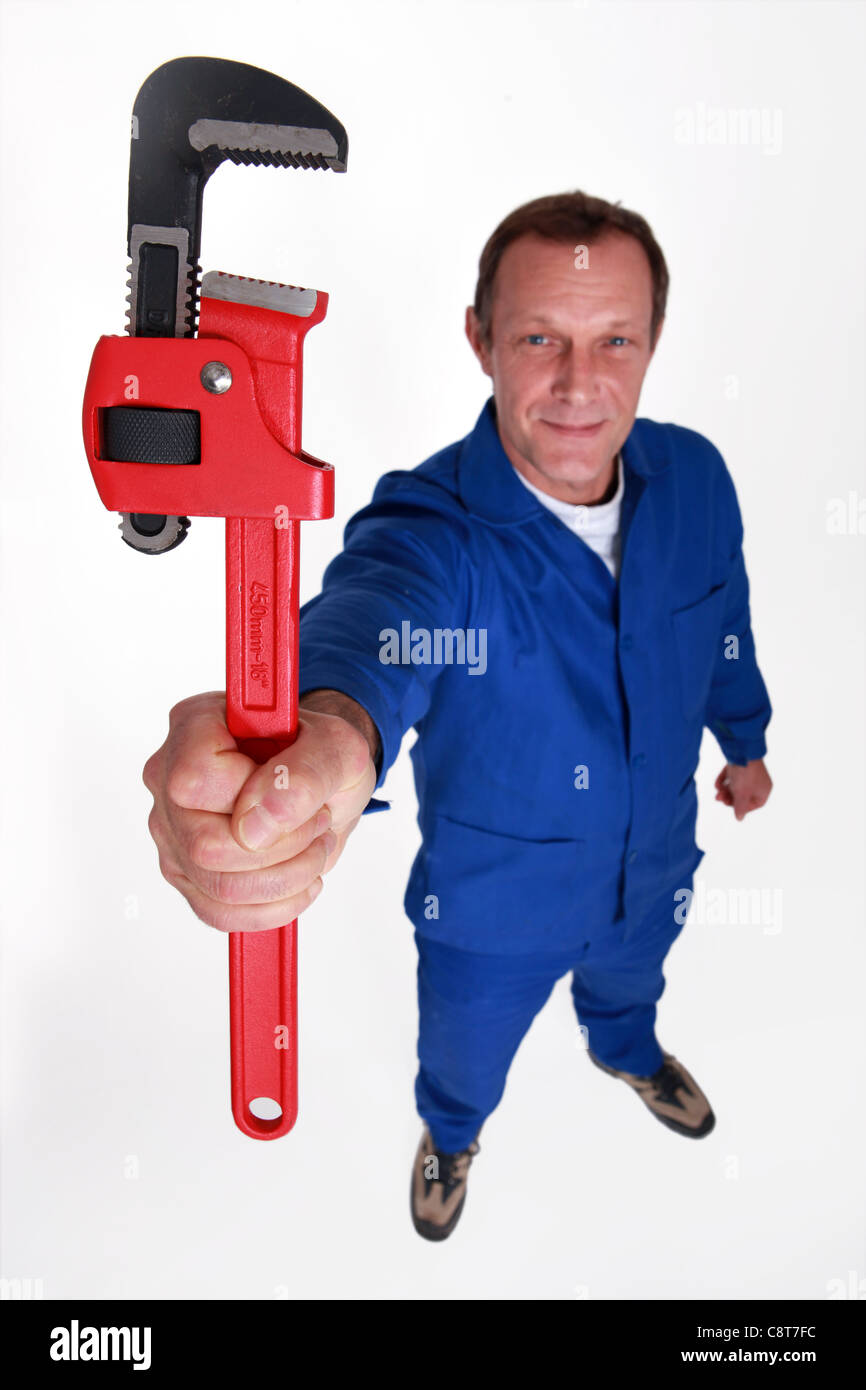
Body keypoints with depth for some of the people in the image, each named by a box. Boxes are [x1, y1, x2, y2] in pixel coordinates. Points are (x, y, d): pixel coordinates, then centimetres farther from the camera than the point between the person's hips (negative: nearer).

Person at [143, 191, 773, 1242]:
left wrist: (744, 741, 17)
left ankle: (626, 1054, 75)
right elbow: (370, 616, -58)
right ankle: (452, 1132, 65)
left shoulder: (695, 478, -17)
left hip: (651, 865, 4)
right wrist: (330, 725, -81)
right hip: (494, 899, -3)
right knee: (463, 1060, 26)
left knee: (628, 986, 37)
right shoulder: (429, 525, -33)